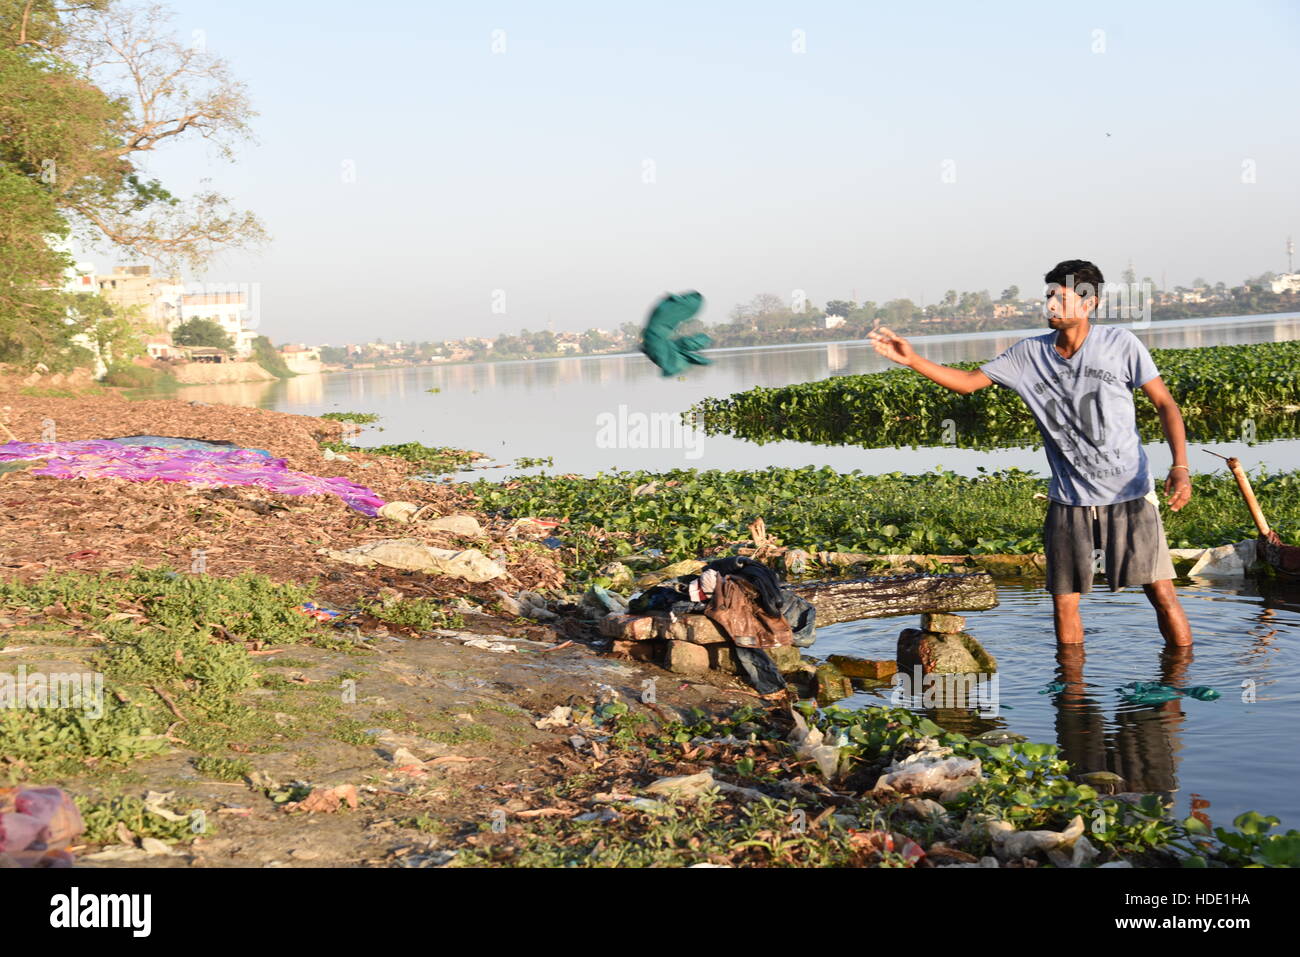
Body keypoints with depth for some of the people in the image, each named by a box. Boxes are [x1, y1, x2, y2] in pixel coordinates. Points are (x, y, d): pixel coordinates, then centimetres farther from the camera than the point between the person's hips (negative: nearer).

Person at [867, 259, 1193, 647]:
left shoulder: (1120, 345, -6)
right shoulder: (1030, 353, 2)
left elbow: (1165, 403, -4)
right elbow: (967, 381, 7)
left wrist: (1180, 466, -16)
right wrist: (912, 360, -6)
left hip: (1130, 496, -3)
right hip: (1069, 502, 3)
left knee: (1161, 592, -6)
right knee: (1063, 600, 6)